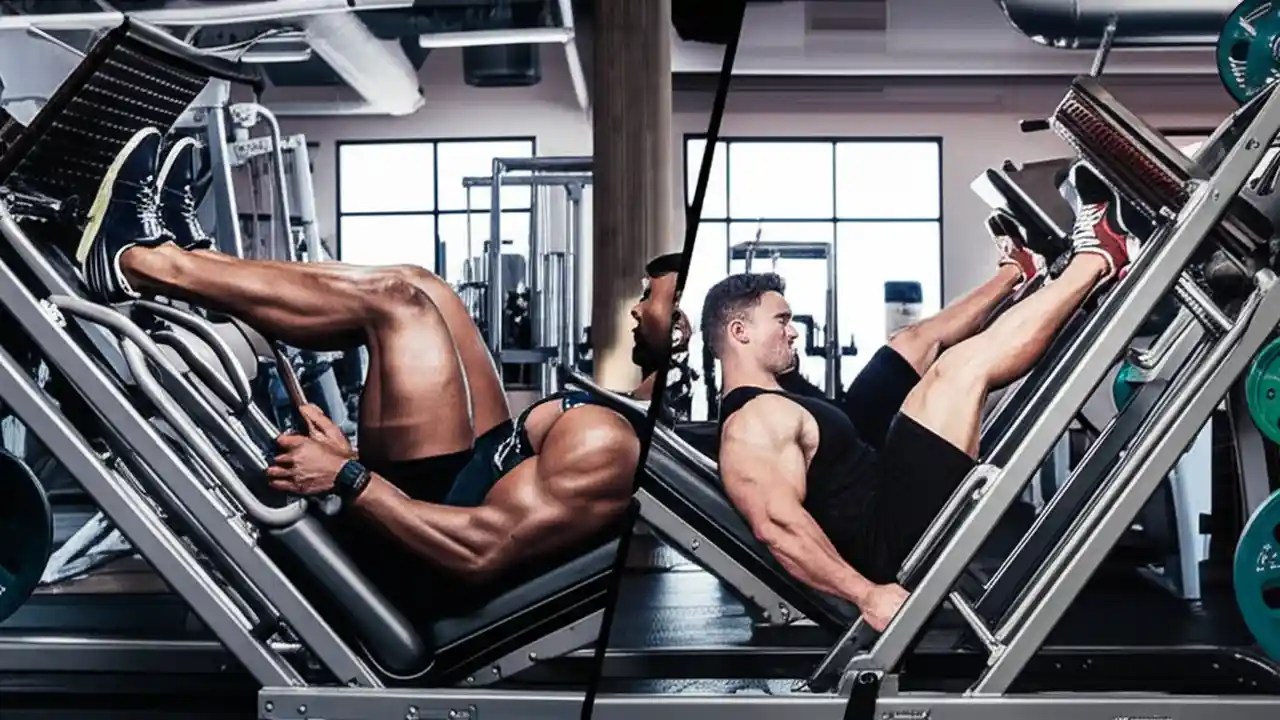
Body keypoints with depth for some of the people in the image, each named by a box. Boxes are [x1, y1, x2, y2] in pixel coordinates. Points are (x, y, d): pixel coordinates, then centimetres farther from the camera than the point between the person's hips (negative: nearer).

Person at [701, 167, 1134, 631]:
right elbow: (777, 524, -34)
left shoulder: (767, 406, 13)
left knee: (915, 343, 18)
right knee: (963, 366, -17)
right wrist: (868, 594, -39)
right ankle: (1098, 259, 0)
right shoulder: (754, 422, -20)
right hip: (892, 534, -11)